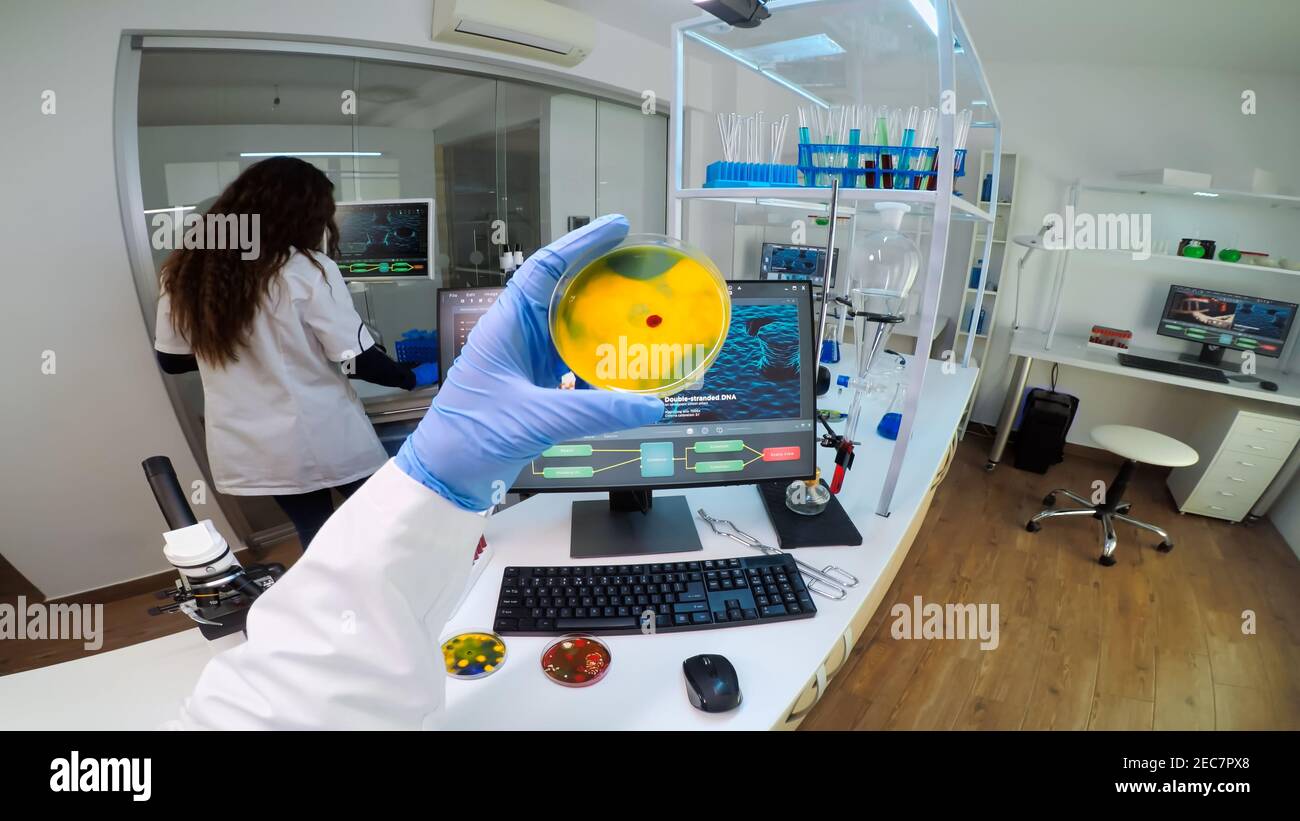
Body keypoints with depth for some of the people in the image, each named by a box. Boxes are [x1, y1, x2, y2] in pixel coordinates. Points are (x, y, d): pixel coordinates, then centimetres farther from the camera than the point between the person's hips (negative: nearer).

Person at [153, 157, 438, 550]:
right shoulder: (307, 271, -18)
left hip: (247, 448, 5)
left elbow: (171, 359, 8)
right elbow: (359, 362, -16)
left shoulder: (186, 271, -1)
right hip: (324, 441, -5)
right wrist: (413, 378, 1)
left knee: (315, 539, 21)